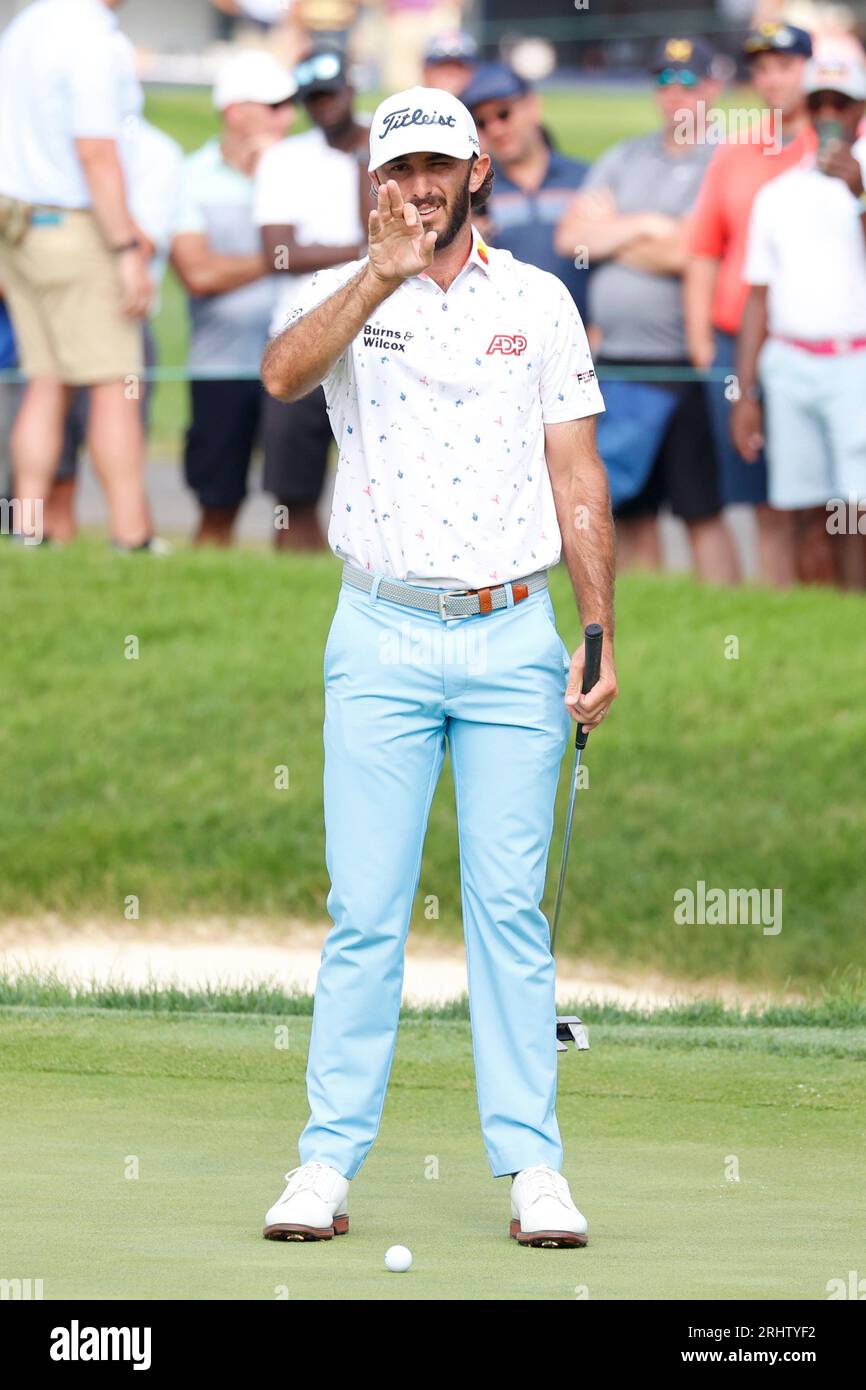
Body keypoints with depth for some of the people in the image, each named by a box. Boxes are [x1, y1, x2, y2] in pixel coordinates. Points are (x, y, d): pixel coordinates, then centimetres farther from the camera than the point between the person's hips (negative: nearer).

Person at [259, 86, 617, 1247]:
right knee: (364, 912, -2)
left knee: (510, 909, 1)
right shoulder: (347, 296, 3)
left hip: (512, 638, 1)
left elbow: (577, 476, 7)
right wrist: (383, 276, -32)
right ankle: (329, 1162, 1)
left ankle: (532, 1165, 3)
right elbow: (284, 374, -20)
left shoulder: (538, 302, 7)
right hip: (382, 640, -1)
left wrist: (602, 634, 0)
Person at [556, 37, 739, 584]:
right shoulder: (624, 160, 17)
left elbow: (687, 252, -14)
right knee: (631, 513, 8)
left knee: (702, 513, -5)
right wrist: (644, 227, -5)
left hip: (682, 365, -6)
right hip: (614, 362, 6)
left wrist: (606, 240, 0)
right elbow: (571, 235, 7)